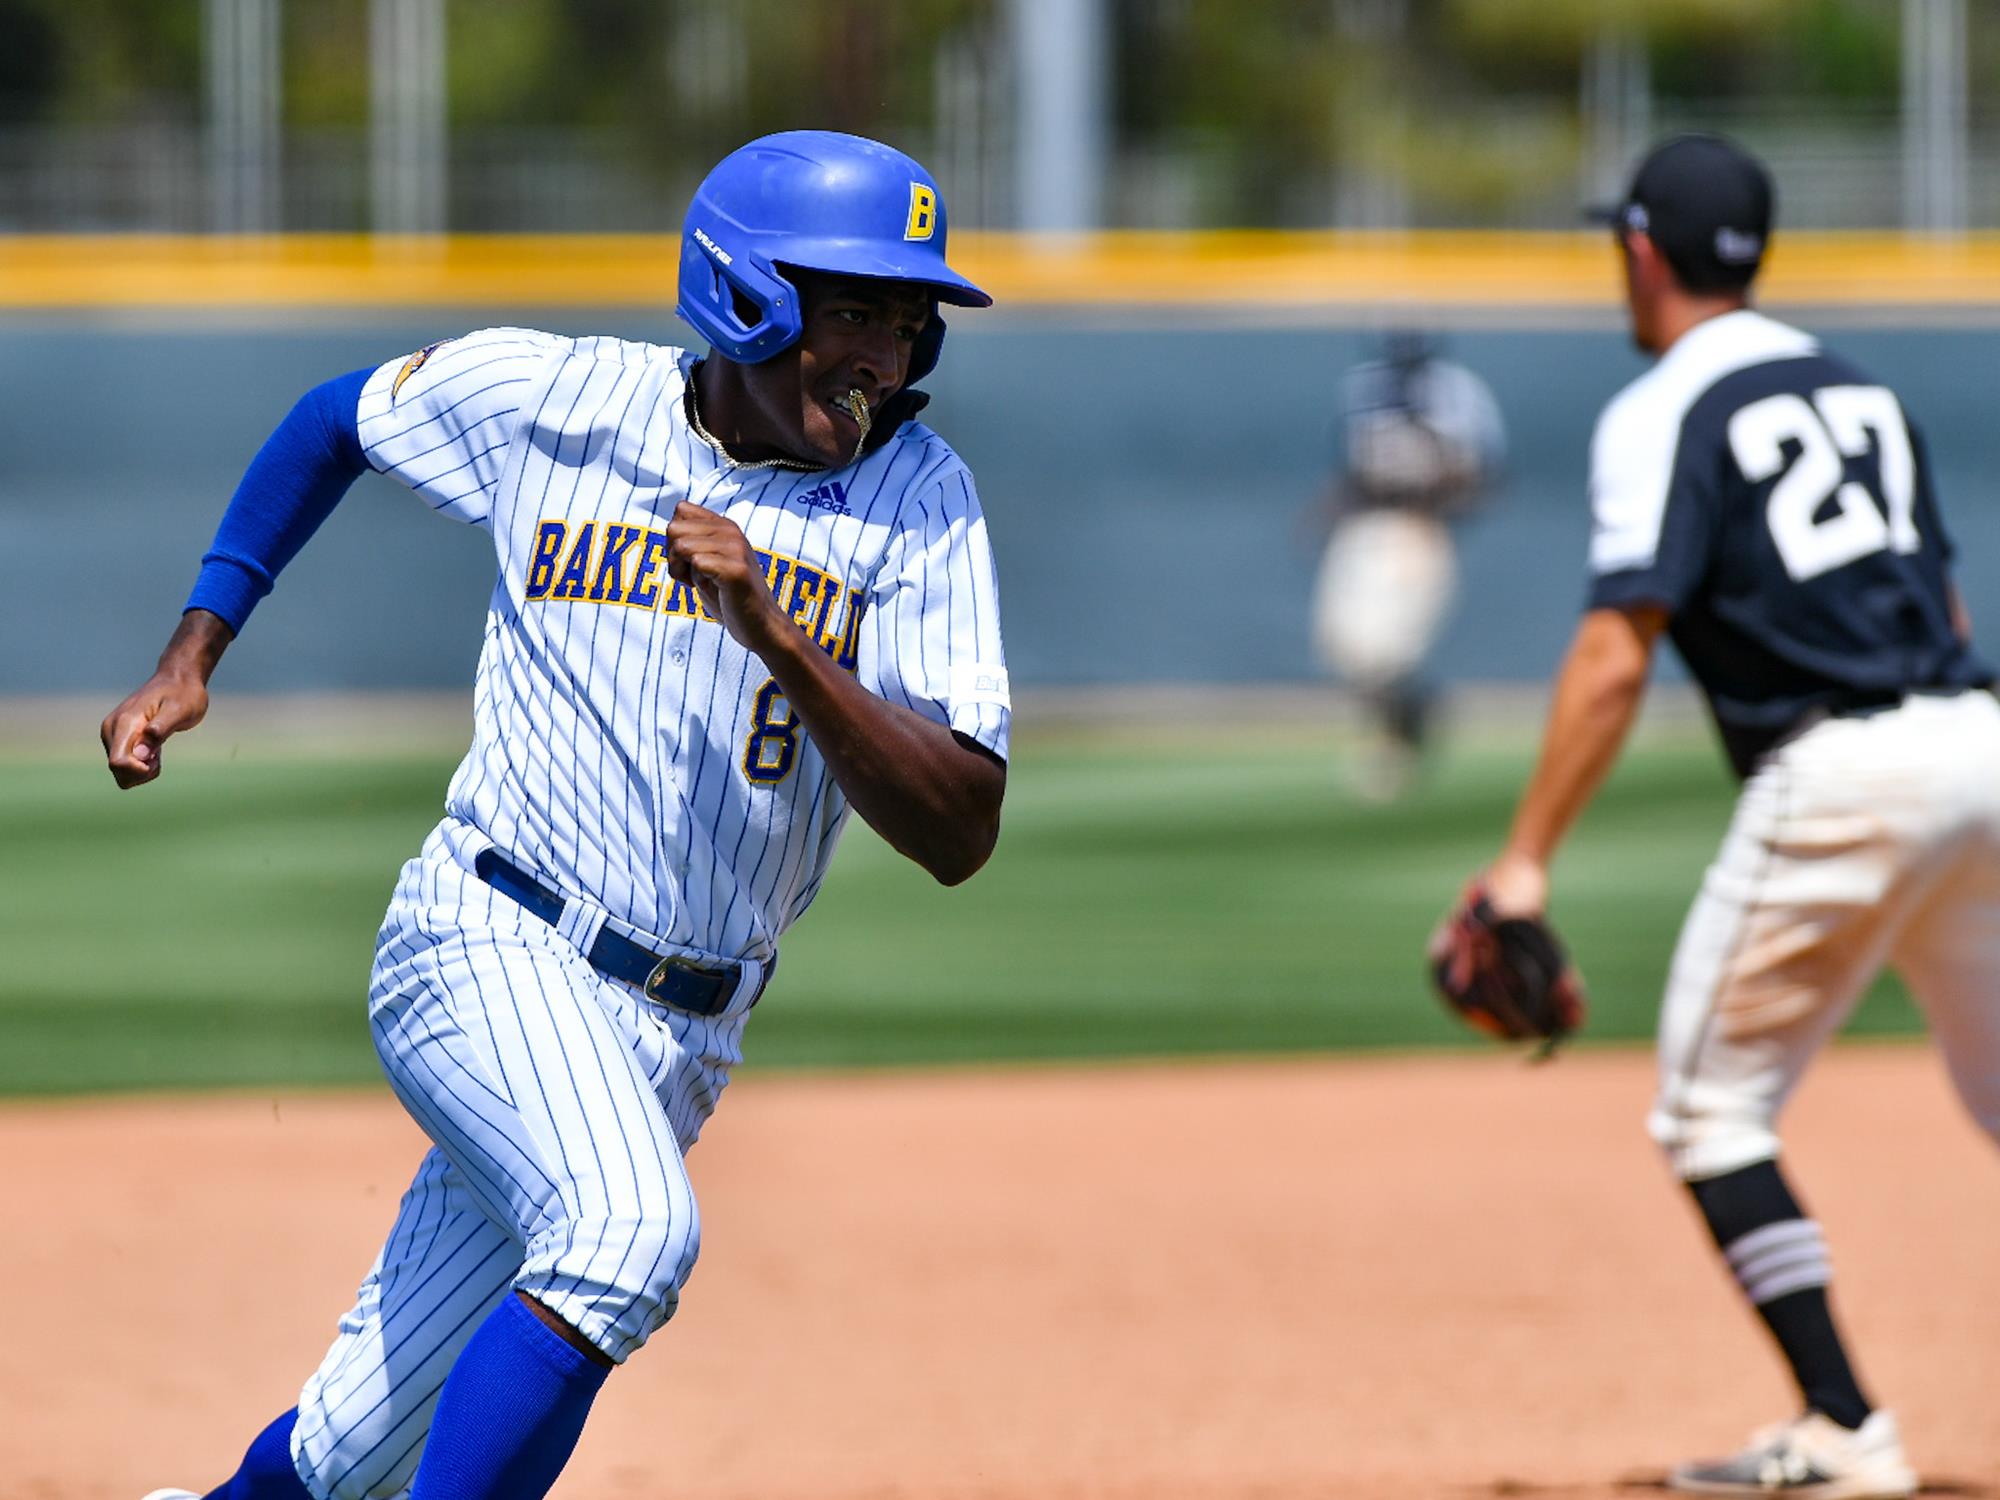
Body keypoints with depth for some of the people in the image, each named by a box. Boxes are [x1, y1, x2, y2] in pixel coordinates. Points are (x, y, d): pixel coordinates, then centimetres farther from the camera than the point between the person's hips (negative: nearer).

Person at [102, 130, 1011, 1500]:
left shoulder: (915, 498, -4)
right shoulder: (549, 396, -2)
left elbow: (962, 835, -13)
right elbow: (341, 419, 20)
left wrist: (780, 642, -26)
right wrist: (192, 656, 16)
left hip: (680, 1037, 3)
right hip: (489, 946, -3)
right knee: (629, 1230, -34)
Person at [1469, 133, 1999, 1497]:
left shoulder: (1664, 415, -4)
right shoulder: (1861, 391, 20)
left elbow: (1616, 655, -13)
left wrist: (1527, 859, -14)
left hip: (1837, 773, -7)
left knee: (1712, 1111, 3)